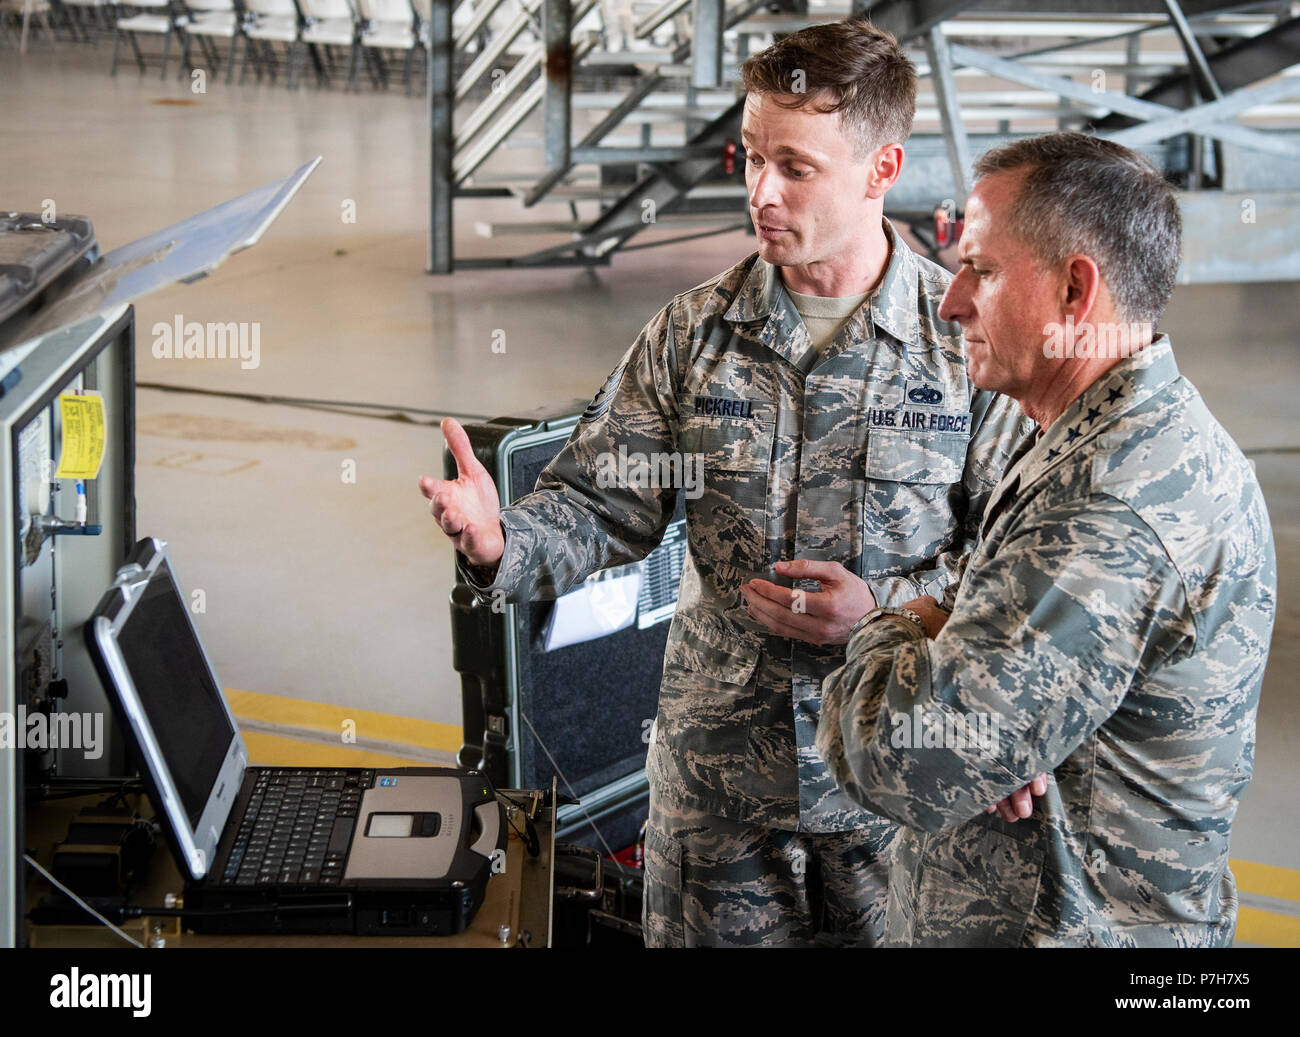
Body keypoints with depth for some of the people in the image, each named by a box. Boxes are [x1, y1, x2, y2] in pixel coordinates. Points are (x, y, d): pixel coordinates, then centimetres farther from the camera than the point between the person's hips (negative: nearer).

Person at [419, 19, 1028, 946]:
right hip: (719, 760, 2)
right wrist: (504, 543, -21)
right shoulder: (695, 330, -1)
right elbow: (603, 502, 0)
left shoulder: (971, 339, -8)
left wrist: (886, 606, -20)